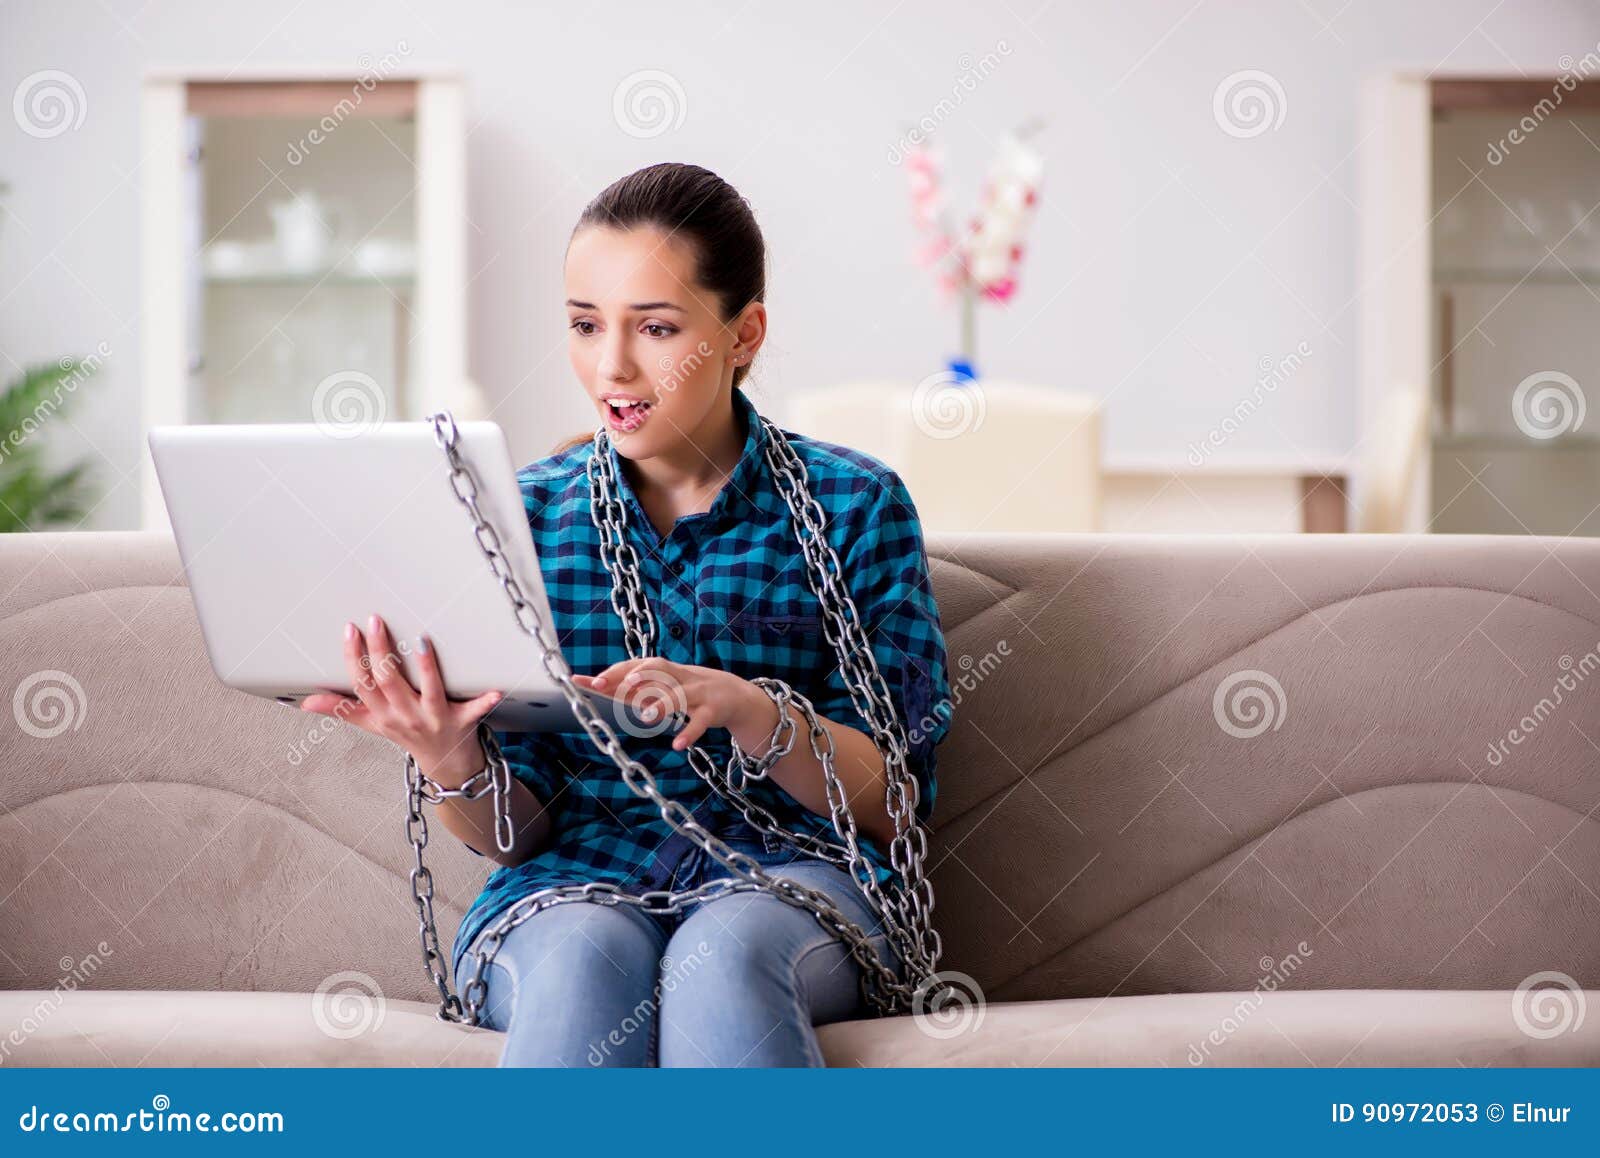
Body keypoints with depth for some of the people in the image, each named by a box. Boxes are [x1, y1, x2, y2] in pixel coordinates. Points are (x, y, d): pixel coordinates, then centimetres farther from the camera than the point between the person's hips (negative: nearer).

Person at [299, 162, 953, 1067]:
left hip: (787, 874, -1)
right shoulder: (524, 514, 9)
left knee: (719, 956, -37)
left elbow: (891, 804, 1)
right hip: (574, 884, 1)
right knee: (585, 956, -36)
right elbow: (514, 830, 7)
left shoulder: (855, 506, 6)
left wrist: (746, 708, -18)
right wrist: (452, 766, -17)